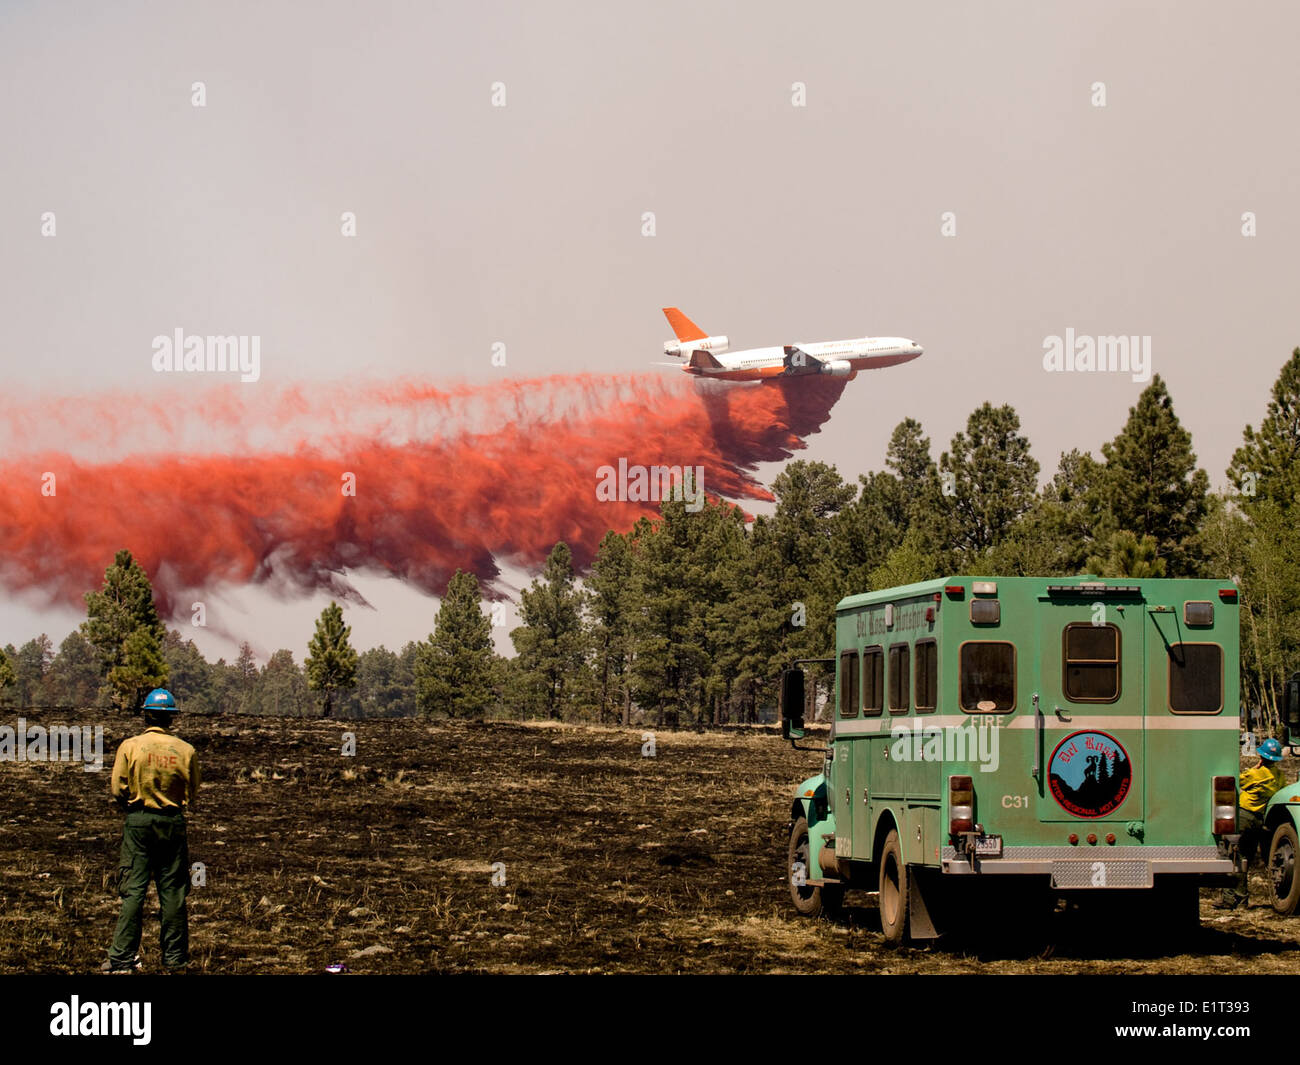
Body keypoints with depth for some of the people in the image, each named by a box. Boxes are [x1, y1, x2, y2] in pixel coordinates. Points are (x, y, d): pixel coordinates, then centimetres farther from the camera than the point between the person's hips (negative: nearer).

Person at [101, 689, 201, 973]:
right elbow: (192, 793, 5)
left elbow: (118, 790, -5)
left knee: (133, 890, 0)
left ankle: (123, 957, -2)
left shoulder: (130, 746, -7)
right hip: (173, 822, 1)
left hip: (138, 821, -1)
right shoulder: (185, 750, -2)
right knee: (172, 891, 7)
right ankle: (174, 957, 12)